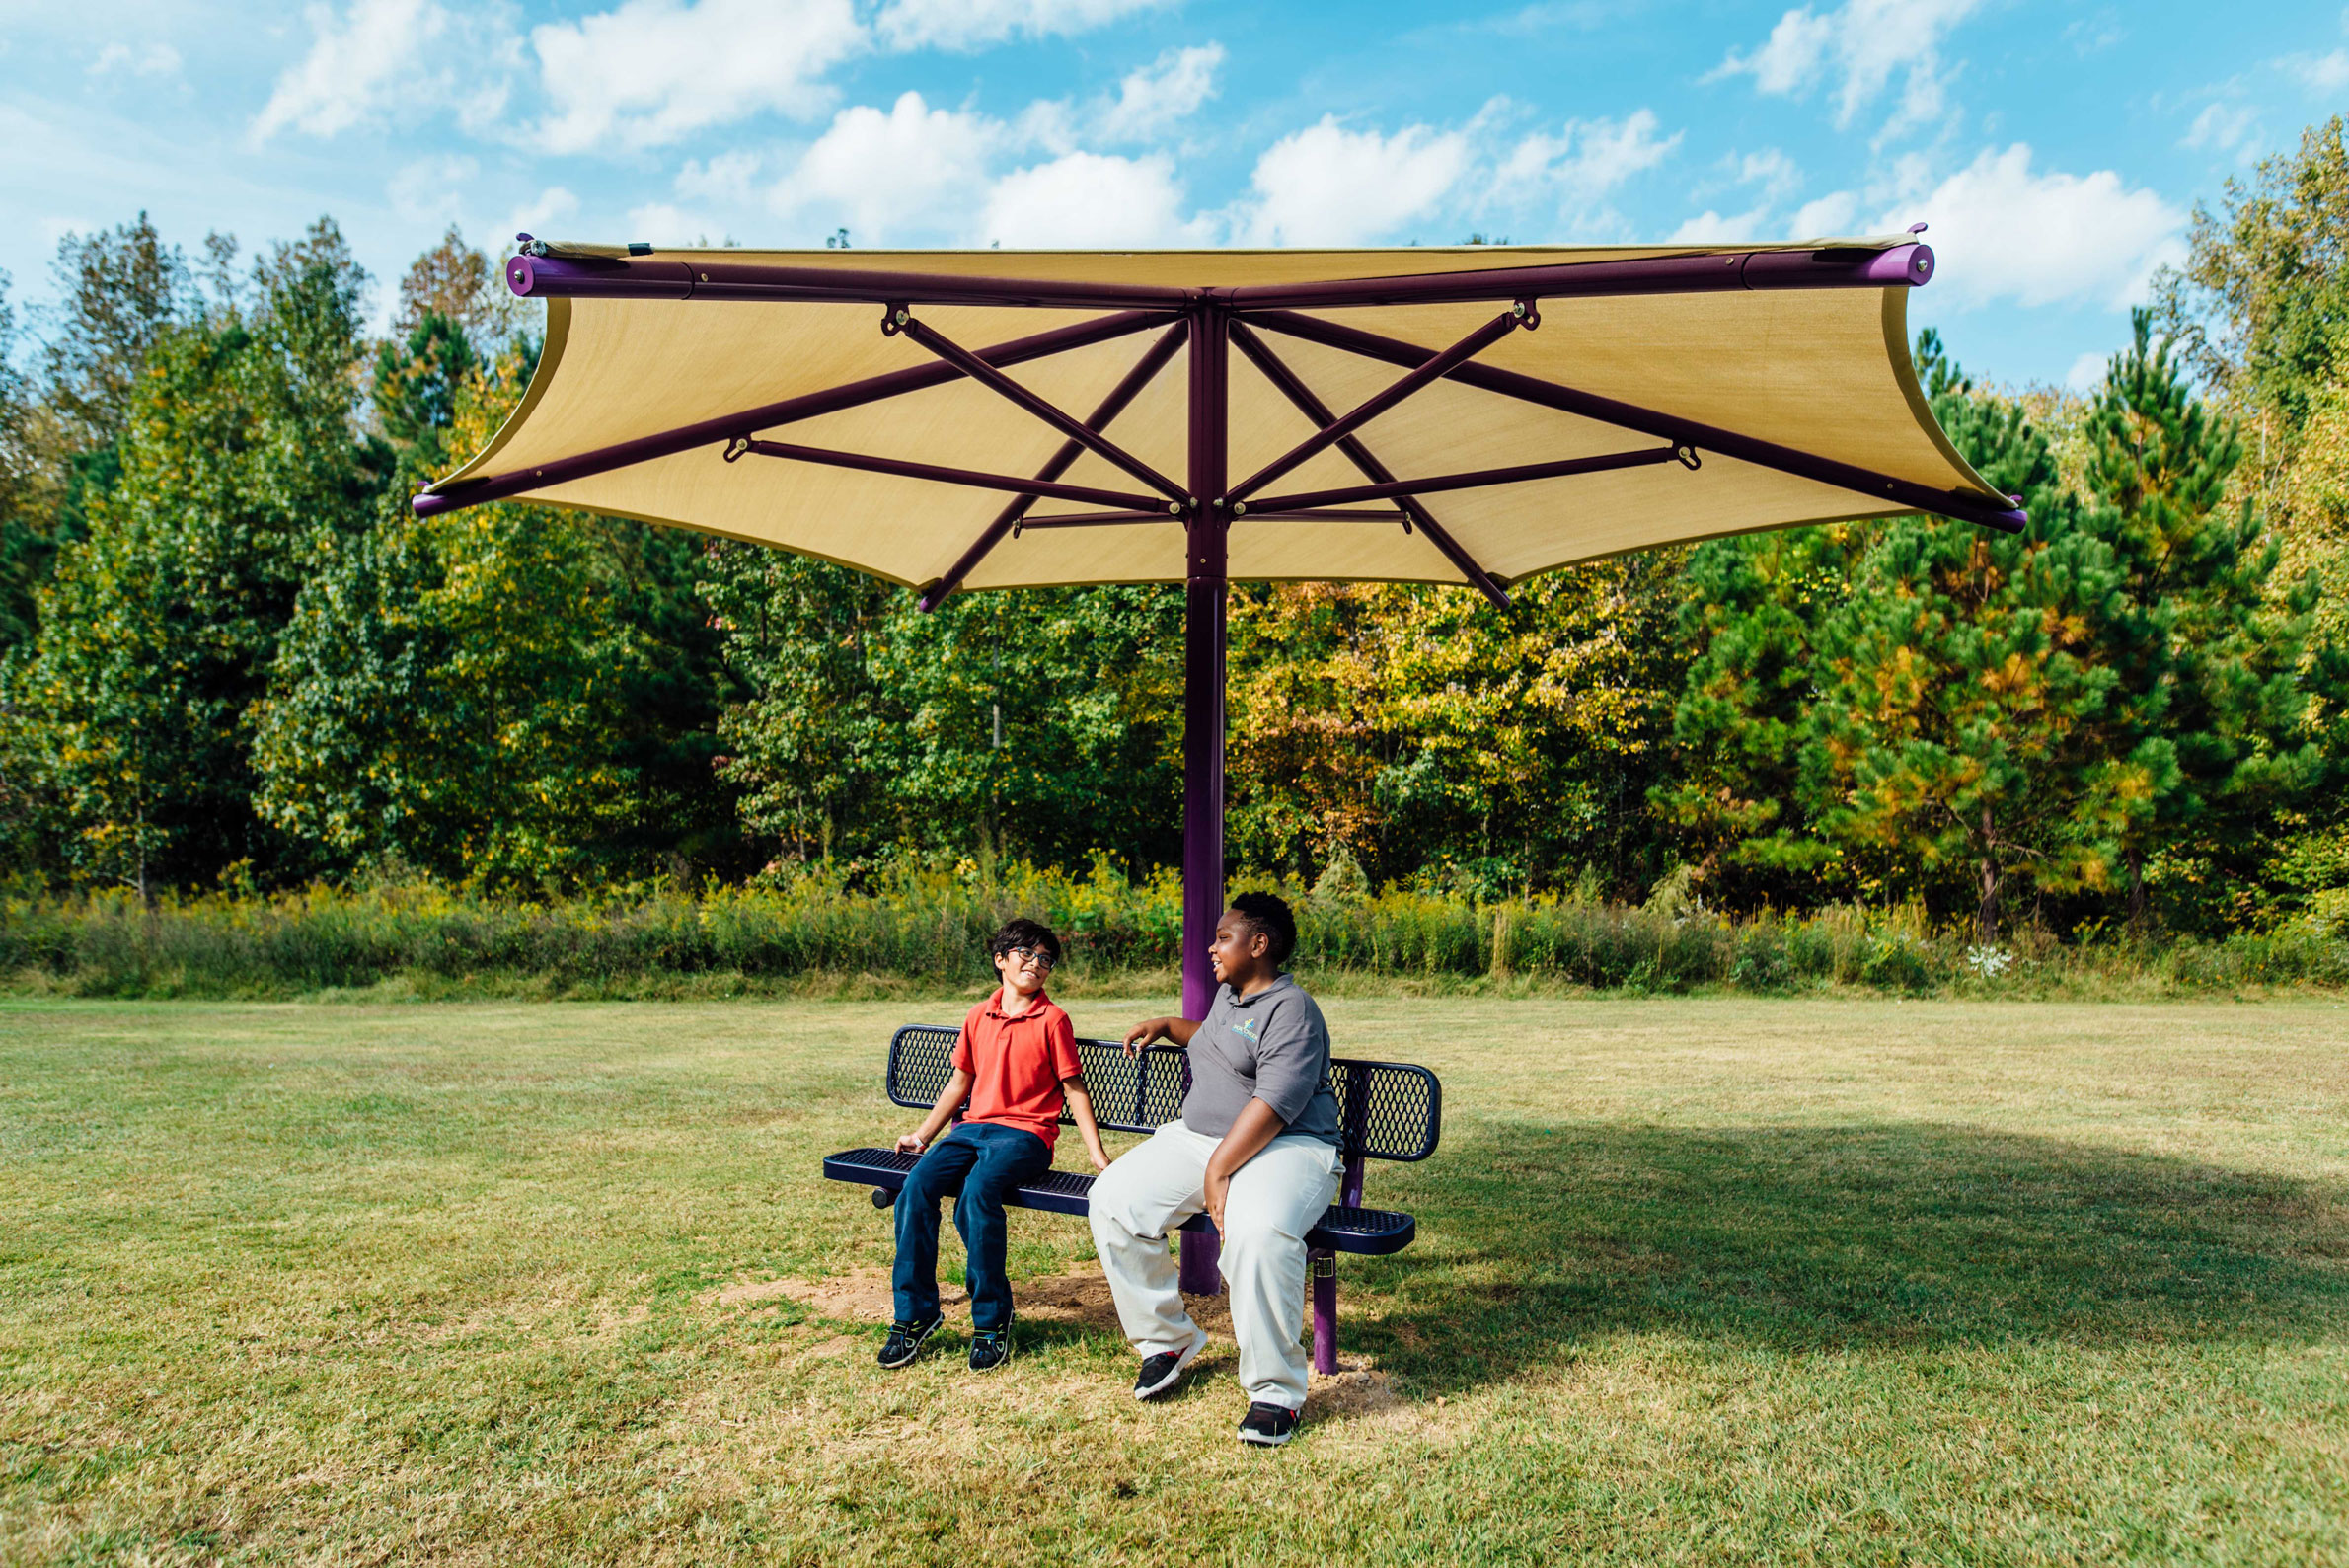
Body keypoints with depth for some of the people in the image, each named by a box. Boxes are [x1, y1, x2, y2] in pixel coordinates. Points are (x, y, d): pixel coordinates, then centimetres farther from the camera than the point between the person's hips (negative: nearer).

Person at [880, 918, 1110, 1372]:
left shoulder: (1052, 1019, 0)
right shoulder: (978, 1017, 14)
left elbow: (1074, 1088, 2)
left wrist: (1098, 1155, -3)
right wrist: (922, 1135, 25)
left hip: (1025, 1133, -5)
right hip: (974, 1127, 5)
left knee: (977, 1192, -33)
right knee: (916, 1187, -21)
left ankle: (992, 1320, -16)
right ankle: (914, 1313, -8)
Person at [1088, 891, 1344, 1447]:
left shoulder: (1291, 1009, -13)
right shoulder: (1228, 993, 17)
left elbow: (1273, 1104, -24)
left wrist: (1218, 1170, -27)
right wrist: (1167, 1025, 30)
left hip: (1286, 1147, -8)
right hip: (1198, 1137, 9)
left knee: (1259, 1231, -39)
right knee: (1113, 1199, -11)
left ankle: (1275, 1390, -20)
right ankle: (1167, 1338, 7)